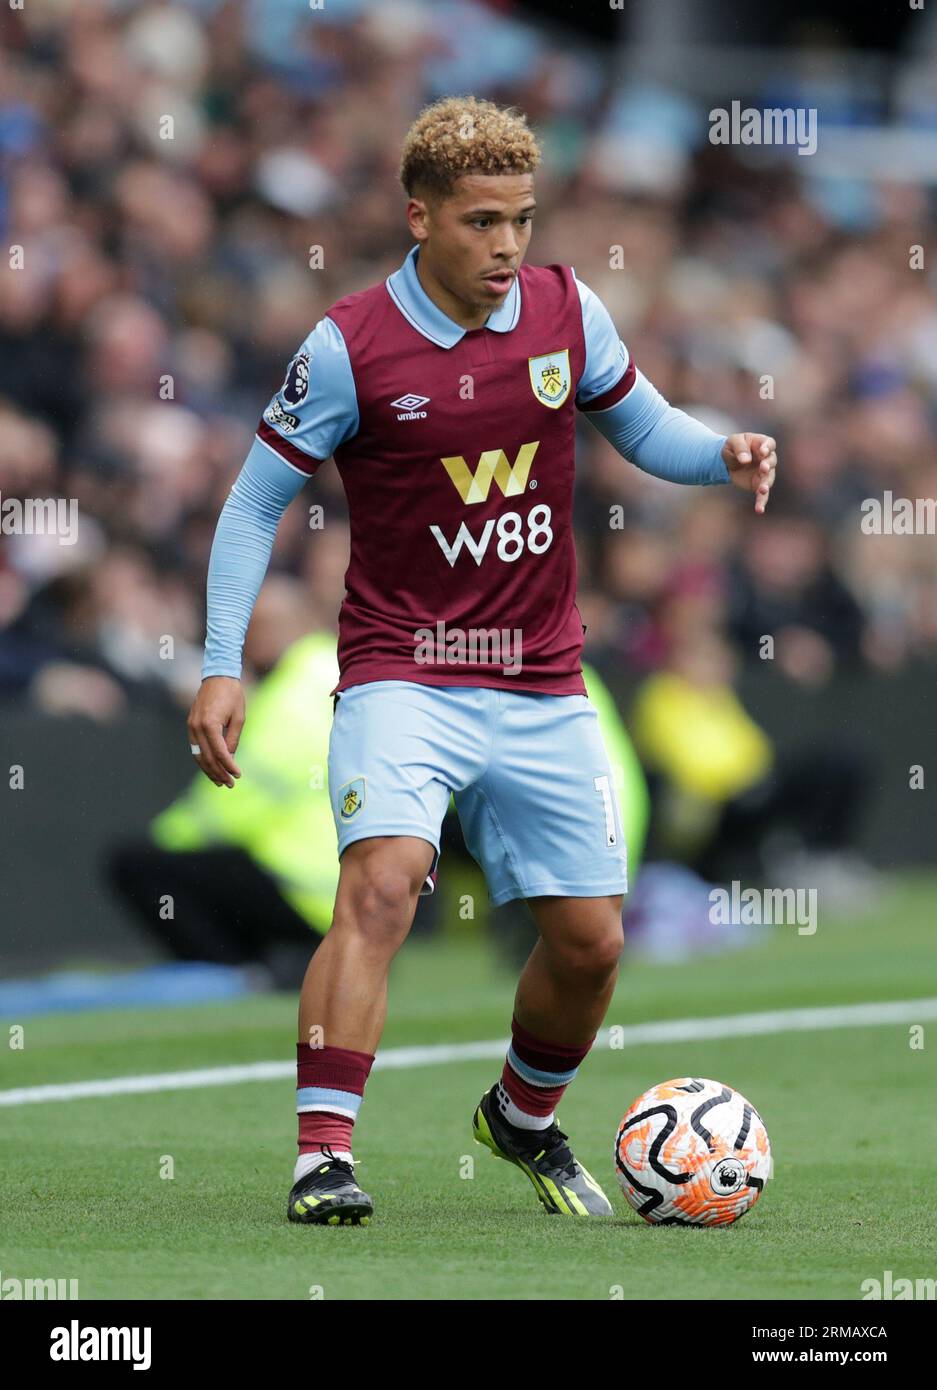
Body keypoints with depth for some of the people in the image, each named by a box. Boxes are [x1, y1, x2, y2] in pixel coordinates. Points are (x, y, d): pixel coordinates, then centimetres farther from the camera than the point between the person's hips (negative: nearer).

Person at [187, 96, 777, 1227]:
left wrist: (723, 455, -8)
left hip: (542, 687, 4)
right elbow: (254, 503, -2)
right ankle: (322, 1155, -28)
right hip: (403, 675, -4)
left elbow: (643, 429, 15)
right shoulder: (351, 347, -11)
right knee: (382, 885, -28)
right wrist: (222, 666, -10)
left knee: (589, 942, 5)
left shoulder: (566, 310, 0)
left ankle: (524, 1116, 35)